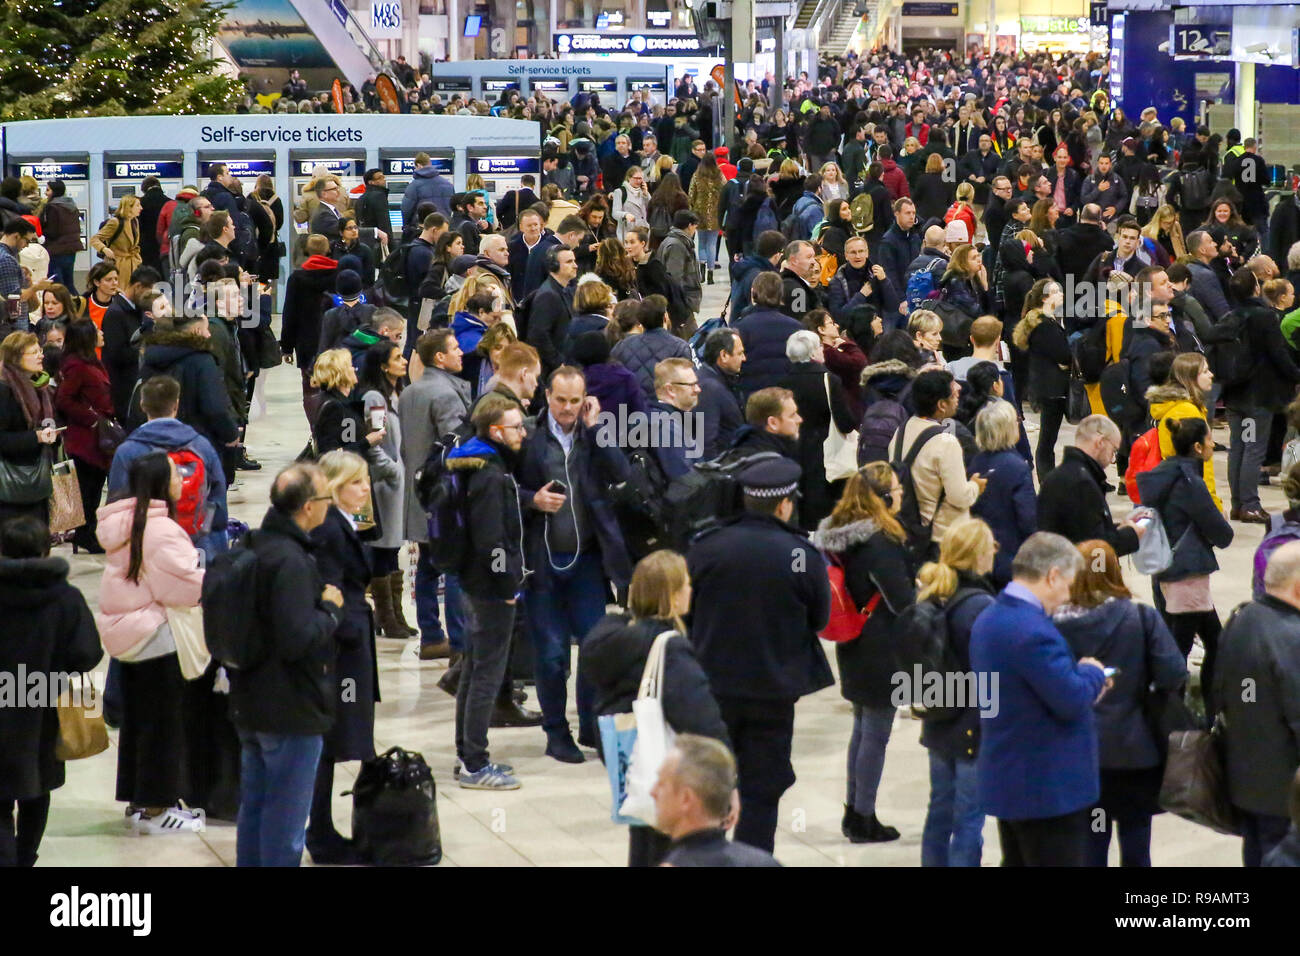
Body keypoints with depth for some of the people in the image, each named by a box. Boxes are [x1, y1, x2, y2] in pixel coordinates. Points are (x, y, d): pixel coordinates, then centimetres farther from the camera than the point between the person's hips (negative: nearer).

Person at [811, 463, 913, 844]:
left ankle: (853, 811, 25)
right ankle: (864, 819, 7)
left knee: (862, 727, 19)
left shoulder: (834, 535, 6)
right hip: (881, 652, -9)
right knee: (876, 733, 1)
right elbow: (903, 601, -18)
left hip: (851, 648, 9)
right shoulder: (880, 543, -21)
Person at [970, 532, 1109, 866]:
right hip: (1048, 788, -10)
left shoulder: (989, 620, 9)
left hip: (1007, 780, 10)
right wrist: (1092, 672, -3)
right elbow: (1072, 701, -23)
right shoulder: (1032, 630, -25)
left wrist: (1083, 677, 9)